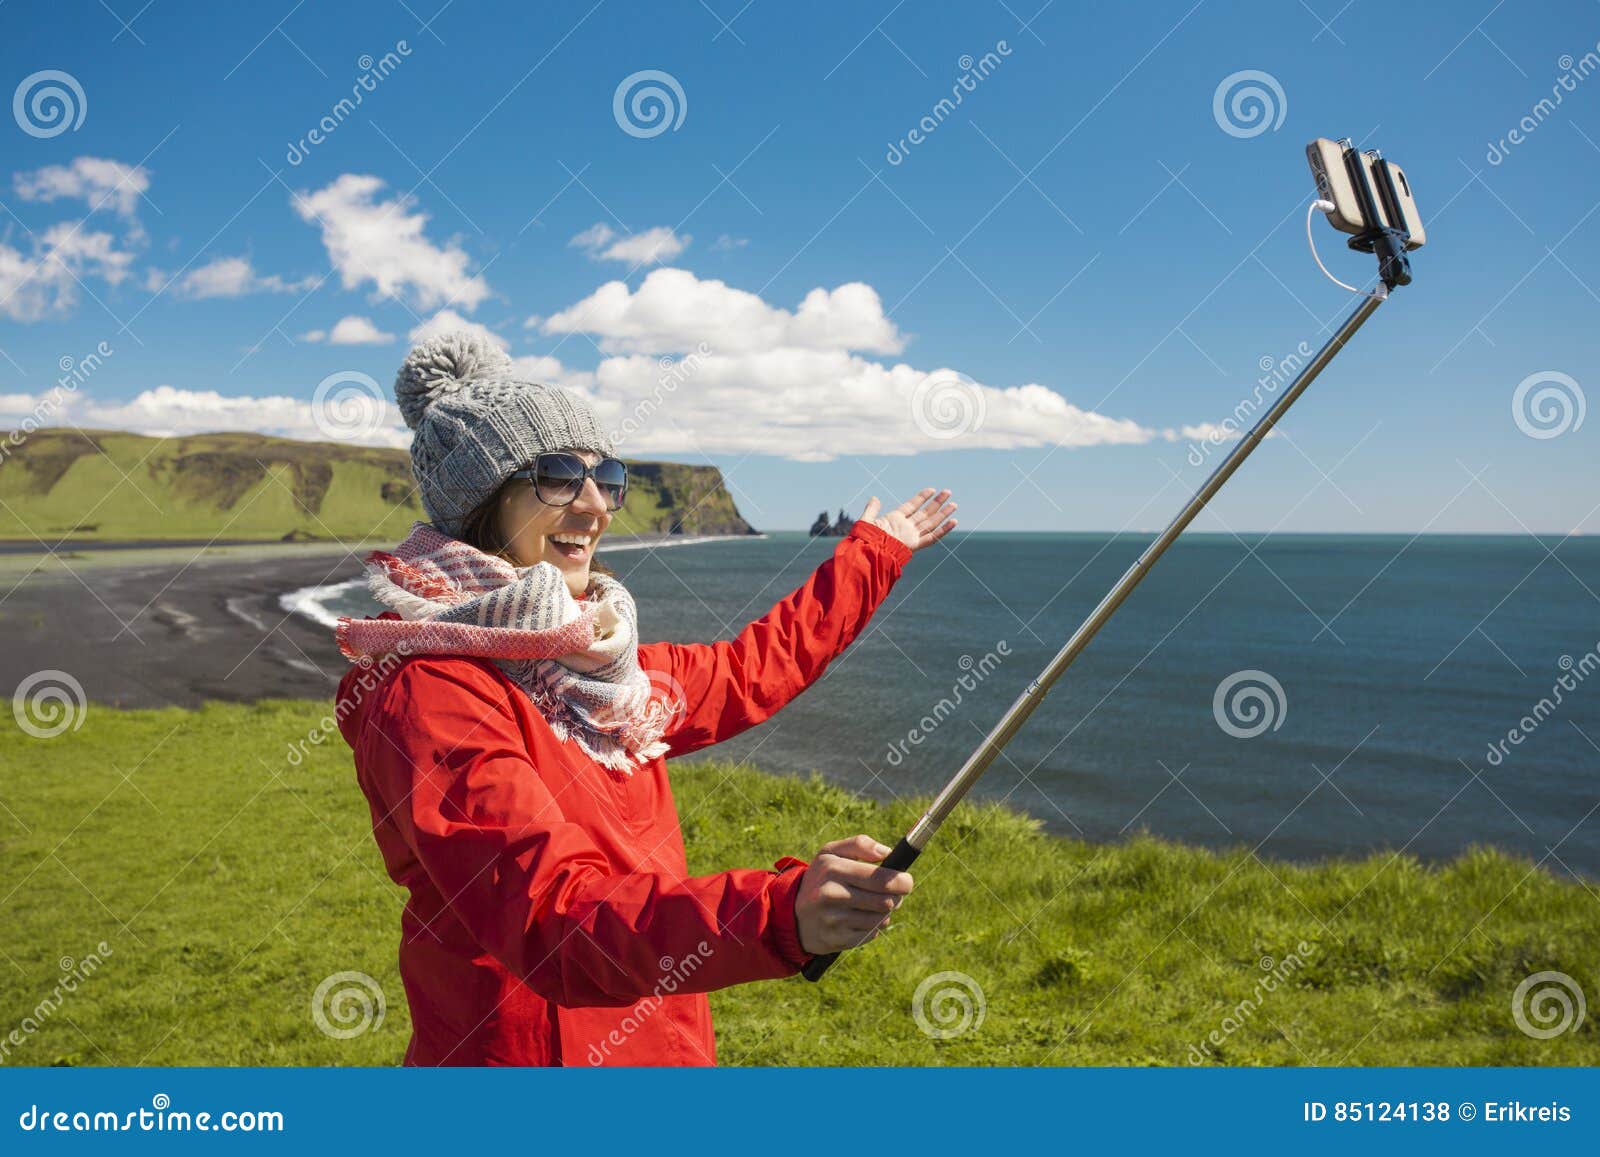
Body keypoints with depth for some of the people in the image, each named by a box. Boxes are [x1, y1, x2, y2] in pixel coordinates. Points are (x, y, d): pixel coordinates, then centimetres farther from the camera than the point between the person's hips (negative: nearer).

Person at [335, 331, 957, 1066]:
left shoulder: (586, 661, 5)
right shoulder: (430, 694, -21)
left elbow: (748, 670, 18)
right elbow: (553, 920, -31)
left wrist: (877, 547, 27)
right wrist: (780, 913, -46)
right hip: (528, 1048, -7)